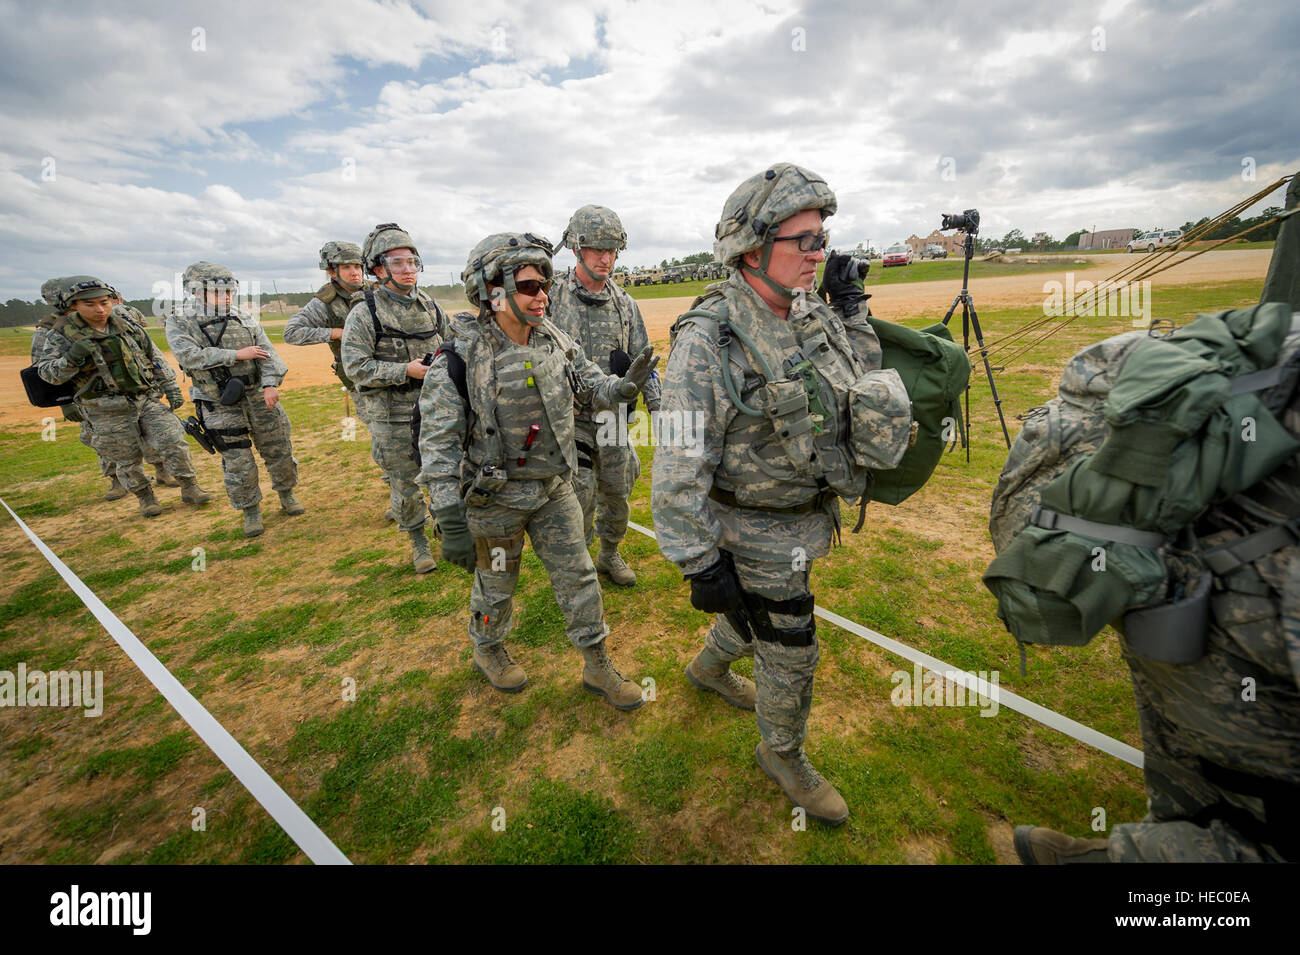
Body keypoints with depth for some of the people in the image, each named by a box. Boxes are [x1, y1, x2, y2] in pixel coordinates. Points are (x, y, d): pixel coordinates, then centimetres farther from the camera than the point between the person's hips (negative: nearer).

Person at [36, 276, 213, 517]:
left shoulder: (126, 324, 4)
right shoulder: (61, 334, -5)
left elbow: (155, 358, 10)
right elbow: (47, 373, -7)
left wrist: (171, 388, 6)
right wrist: (72, 358, -26)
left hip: (146, 399, 2)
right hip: (108, 413, -2)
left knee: (173, 442, -5)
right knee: (127, 460, 6)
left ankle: (189, 488, 8)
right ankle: (145, 497, 25)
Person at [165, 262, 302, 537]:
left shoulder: (244, 318, 6)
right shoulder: (178, 322, -1)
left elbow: (267, 352, -2)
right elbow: (190, 356, -17)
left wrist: (271, 383, -17)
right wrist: (237, 354, -19)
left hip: (260, 397, 3)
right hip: (219, 405, -2)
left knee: (279, 451, 10)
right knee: (237, 462, 1)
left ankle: (287, 495, 32)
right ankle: (251, 512, 18)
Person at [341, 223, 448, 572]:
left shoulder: (430, 306, 7)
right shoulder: (365, 313, -8)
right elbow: (354, 366, -12)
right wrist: (404, 371, -19)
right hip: (392, 417, -4)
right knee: (404, 481, 7)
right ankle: (417, 539, 25)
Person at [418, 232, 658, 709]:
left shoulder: (557, 343, -3)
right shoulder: (460, 360, -17)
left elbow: (594, 385, 8)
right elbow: (438, 445, -17)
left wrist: (627, 384, -16)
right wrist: (450, 521, -20)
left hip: (555, 488, 4)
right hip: (495, 498, -4)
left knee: (578, 577, 10)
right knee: (496, 584, 16)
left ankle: (598, 668, 29)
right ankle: (487, 650, 47)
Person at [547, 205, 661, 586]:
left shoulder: (624, 303, 7)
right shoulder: (553, 299, -4)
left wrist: (659, 410, 2)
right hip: (571, 418, -3)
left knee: (617, 495, 12)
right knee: (579, 497, -5)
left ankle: (609, 554, 35)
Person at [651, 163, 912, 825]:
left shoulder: (816, 317, 0)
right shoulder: (708, 340, -24)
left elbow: (868, 389, 12)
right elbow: (680, 465, -24)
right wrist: (699, 563, -21)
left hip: (807, 516, 8)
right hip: (756, 530, -7)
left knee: (761, 612, 28)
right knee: (790, 652, 9)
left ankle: (709, 668, 58)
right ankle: (783, 757, 39)